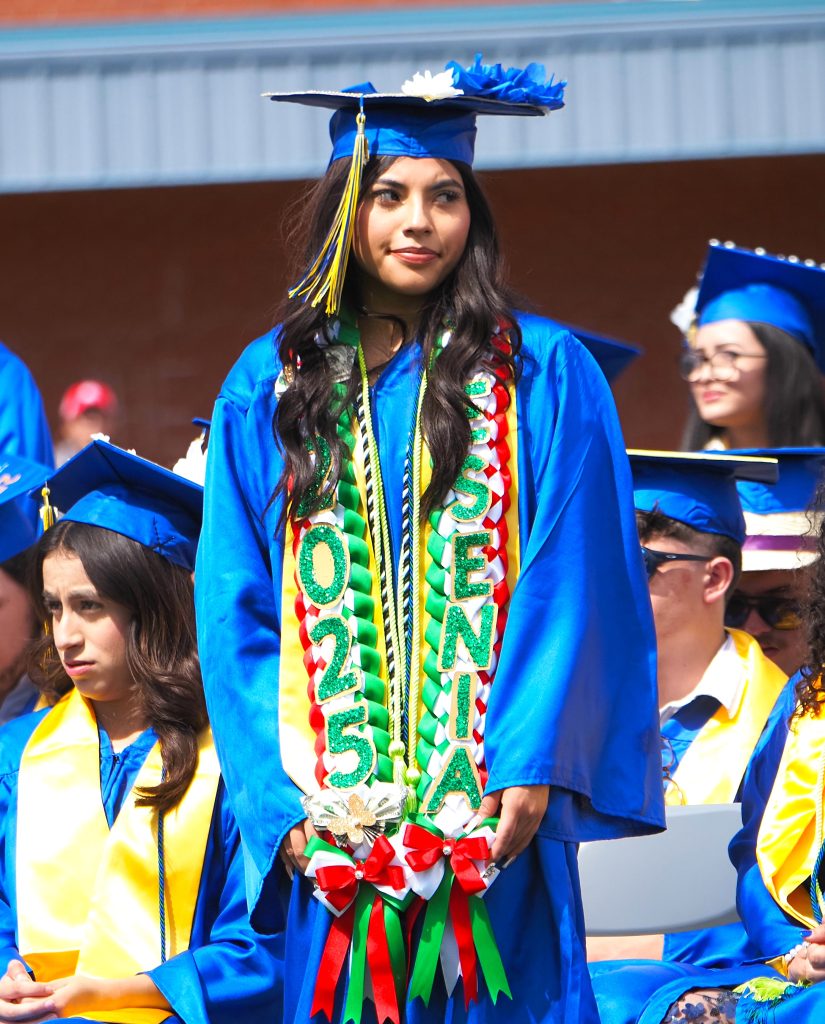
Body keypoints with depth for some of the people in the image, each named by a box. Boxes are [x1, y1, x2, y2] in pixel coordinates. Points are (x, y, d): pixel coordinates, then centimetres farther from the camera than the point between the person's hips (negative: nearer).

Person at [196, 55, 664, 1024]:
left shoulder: (544, 376, 3)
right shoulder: (267, 389, 9)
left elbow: (575, 590, -3)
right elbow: (236, 614, 5)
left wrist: (530, 770, -14)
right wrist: (285, 797, -6)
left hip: (494, 821, -2)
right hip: (334, 827, 2)